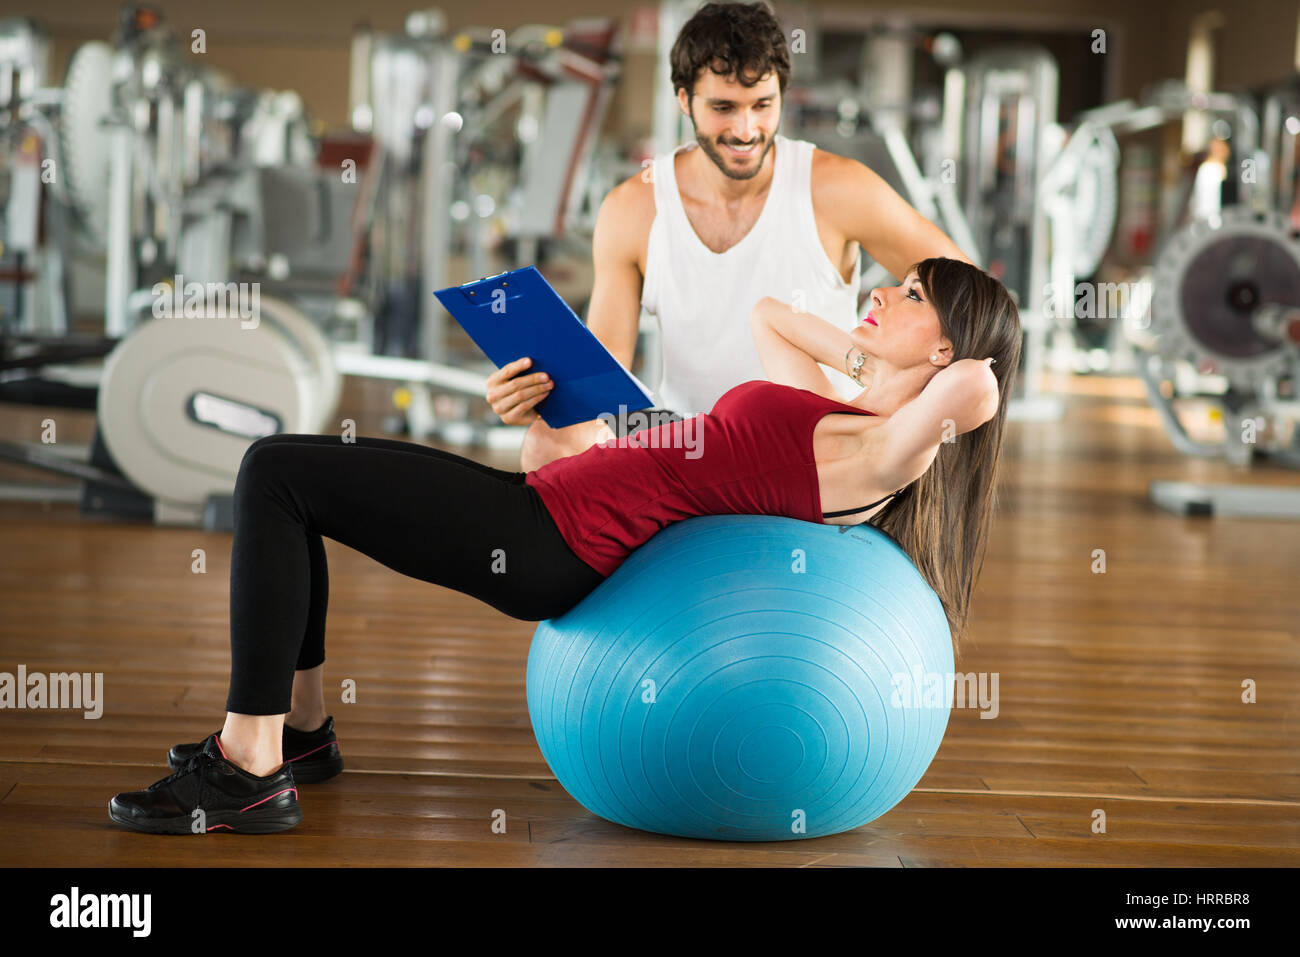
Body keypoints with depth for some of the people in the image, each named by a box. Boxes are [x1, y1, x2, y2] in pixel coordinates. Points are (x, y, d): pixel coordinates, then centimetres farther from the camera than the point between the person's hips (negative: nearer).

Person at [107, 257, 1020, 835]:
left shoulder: (882, 453, -10)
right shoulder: (832, 410, 17)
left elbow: (977, 389, -31)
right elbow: (764, 311, 34)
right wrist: (862, 347, 21)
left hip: (556, 546, -10)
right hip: (548, 500, 10)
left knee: (277, 477, -13)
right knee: (280, 466, 16)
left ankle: (252, 770, -11)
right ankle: (303, 728, 21)